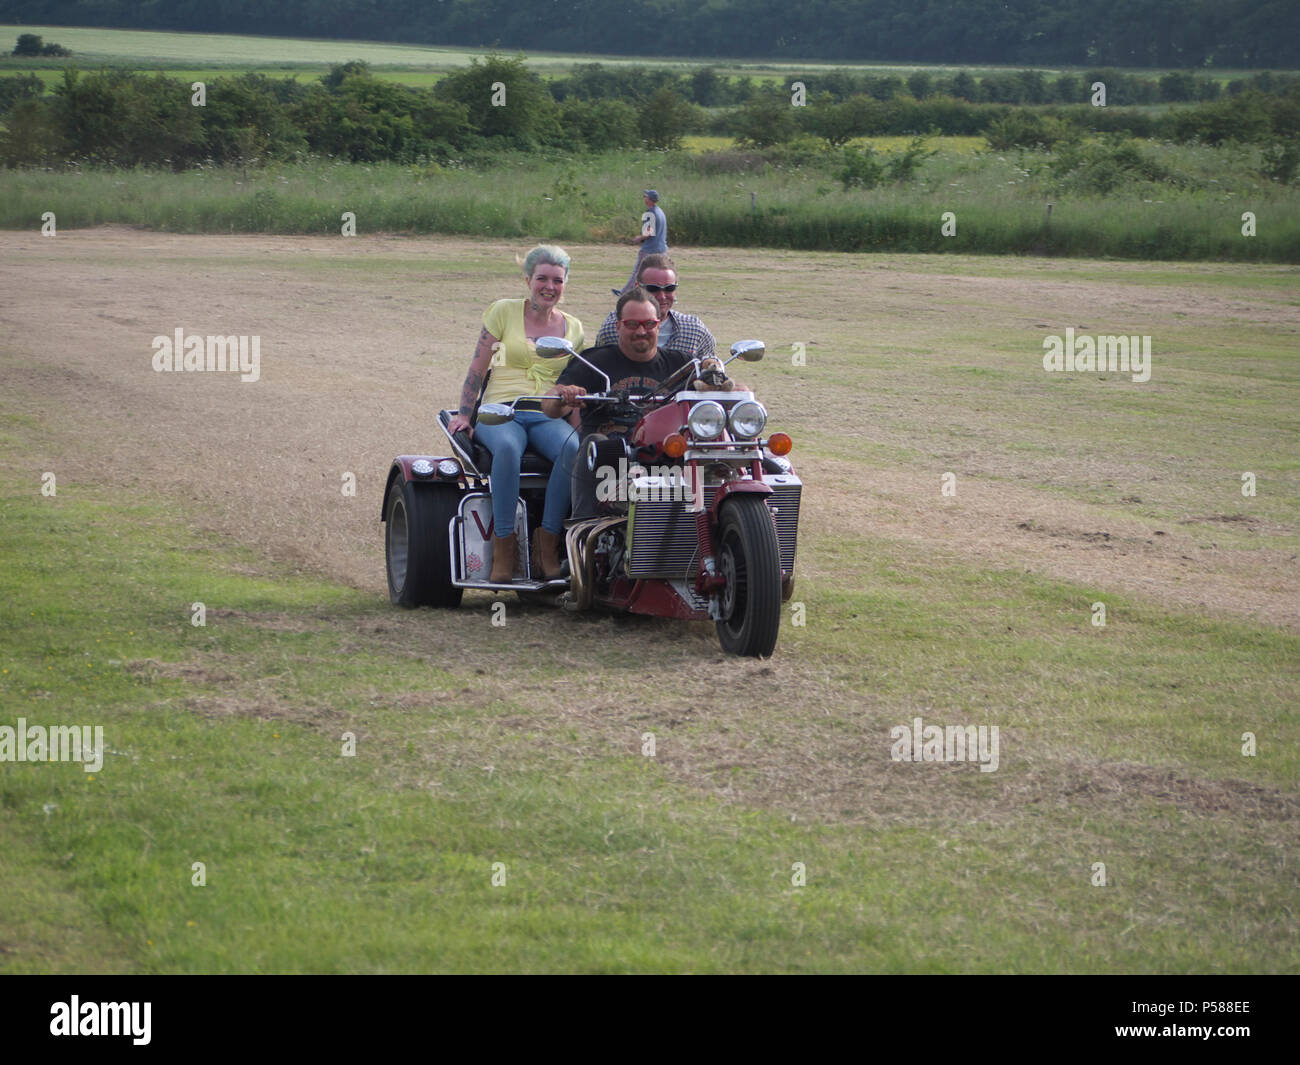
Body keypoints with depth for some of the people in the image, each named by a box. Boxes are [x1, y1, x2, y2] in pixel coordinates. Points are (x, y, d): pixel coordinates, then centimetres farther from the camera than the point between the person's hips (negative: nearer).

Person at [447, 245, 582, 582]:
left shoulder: (573, 328, 17)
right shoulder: (504, 312, 8)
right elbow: (477, 369, 8)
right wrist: (464, 414, -1)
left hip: (549, 417, 2)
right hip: (500, 412, -2)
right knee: (507, 448, -40)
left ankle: (547, 545, -29)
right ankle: (504, 547, -37)